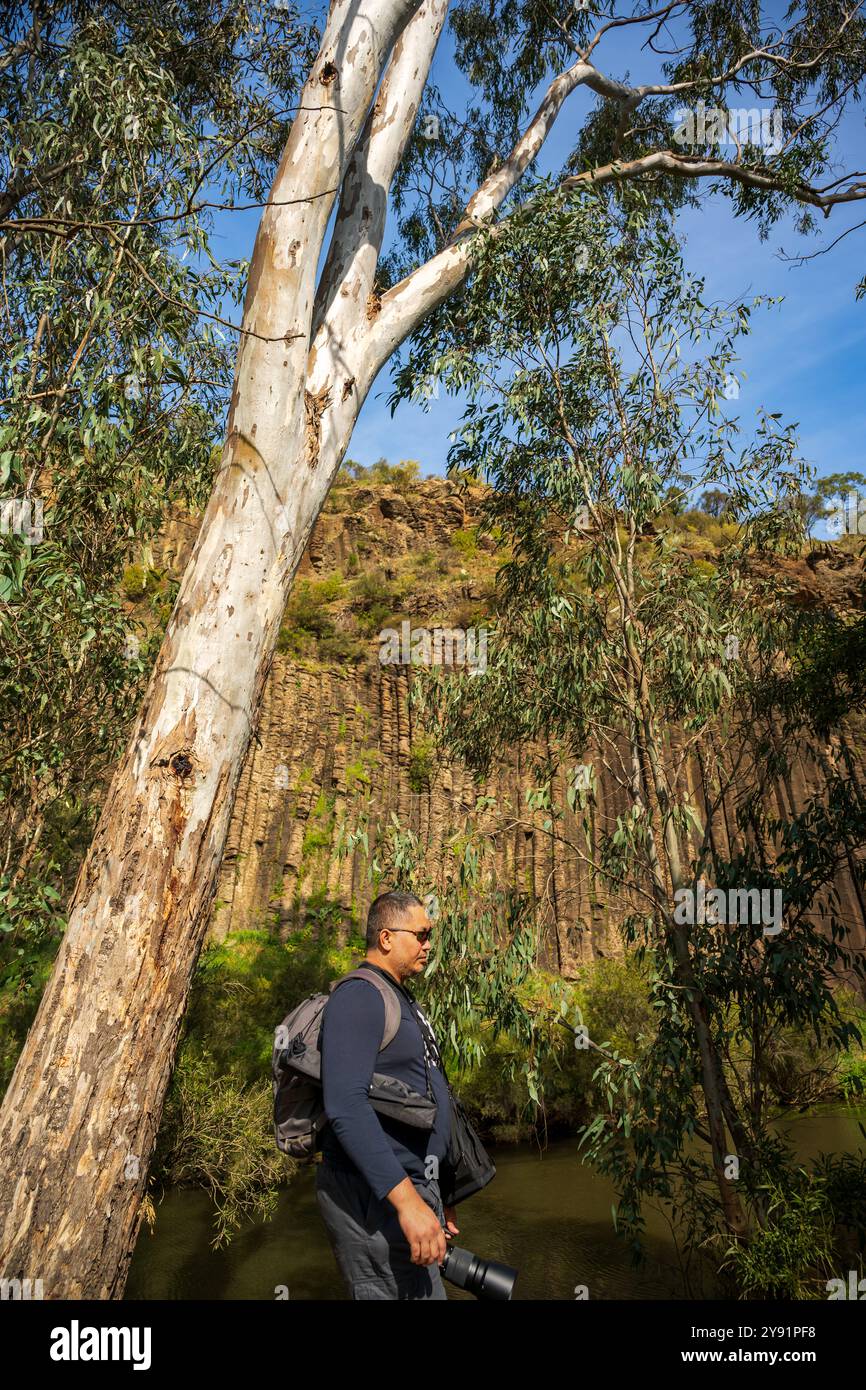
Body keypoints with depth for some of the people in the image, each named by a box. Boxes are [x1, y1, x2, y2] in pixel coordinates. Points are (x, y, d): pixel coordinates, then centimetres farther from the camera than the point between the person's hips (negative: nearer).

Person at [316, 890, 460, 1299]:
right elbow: (346, 1106, -28)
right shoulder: (359, 997, -17)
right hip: (373, 1194, -10)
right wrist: (407, 1199, -31)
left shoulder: (401, 1001, 15)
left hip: (408, 1187, 10)